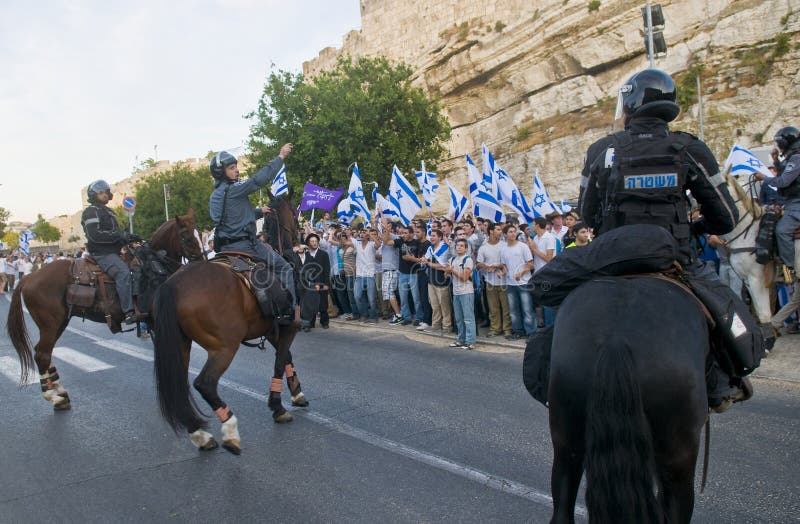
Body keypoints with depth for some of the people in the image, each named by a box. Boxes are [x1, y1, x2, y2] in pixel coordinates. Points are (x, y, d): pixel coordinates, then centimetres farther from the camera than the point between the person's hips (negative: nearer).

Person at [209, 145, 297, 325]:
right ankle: (289, 312, -10)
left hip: (224, 247, 9)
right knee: (284, 267, -2)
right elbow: (259, 179, -19)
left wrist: (259, 212, 27)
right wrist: (280, 157, -13)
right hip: (244, 244, -9)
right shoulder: (233, 189, -13)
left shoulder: (214, 196, 15)